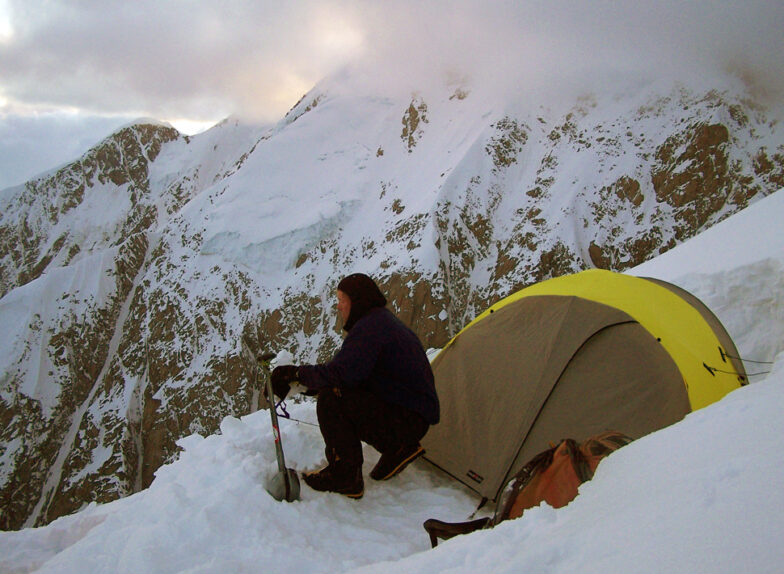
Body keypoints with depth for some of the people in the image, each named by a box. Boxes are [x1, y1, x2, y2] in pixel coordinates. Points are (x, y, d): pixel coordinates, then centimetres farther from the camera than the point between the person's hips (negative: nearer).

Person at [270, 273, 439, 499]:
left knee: (330, 400, -19)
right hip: (416, 416, 10)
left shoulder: (369, 327, -17)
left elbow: (340, 374, -28)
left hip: (406, 419, -10)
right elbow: (350, 373, 18)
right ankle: (398, 446, 16)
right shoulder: (385, 320, 17)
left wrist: (297, 372, -14)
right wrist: (304, 381, 10)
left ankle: (344, 476, -10)